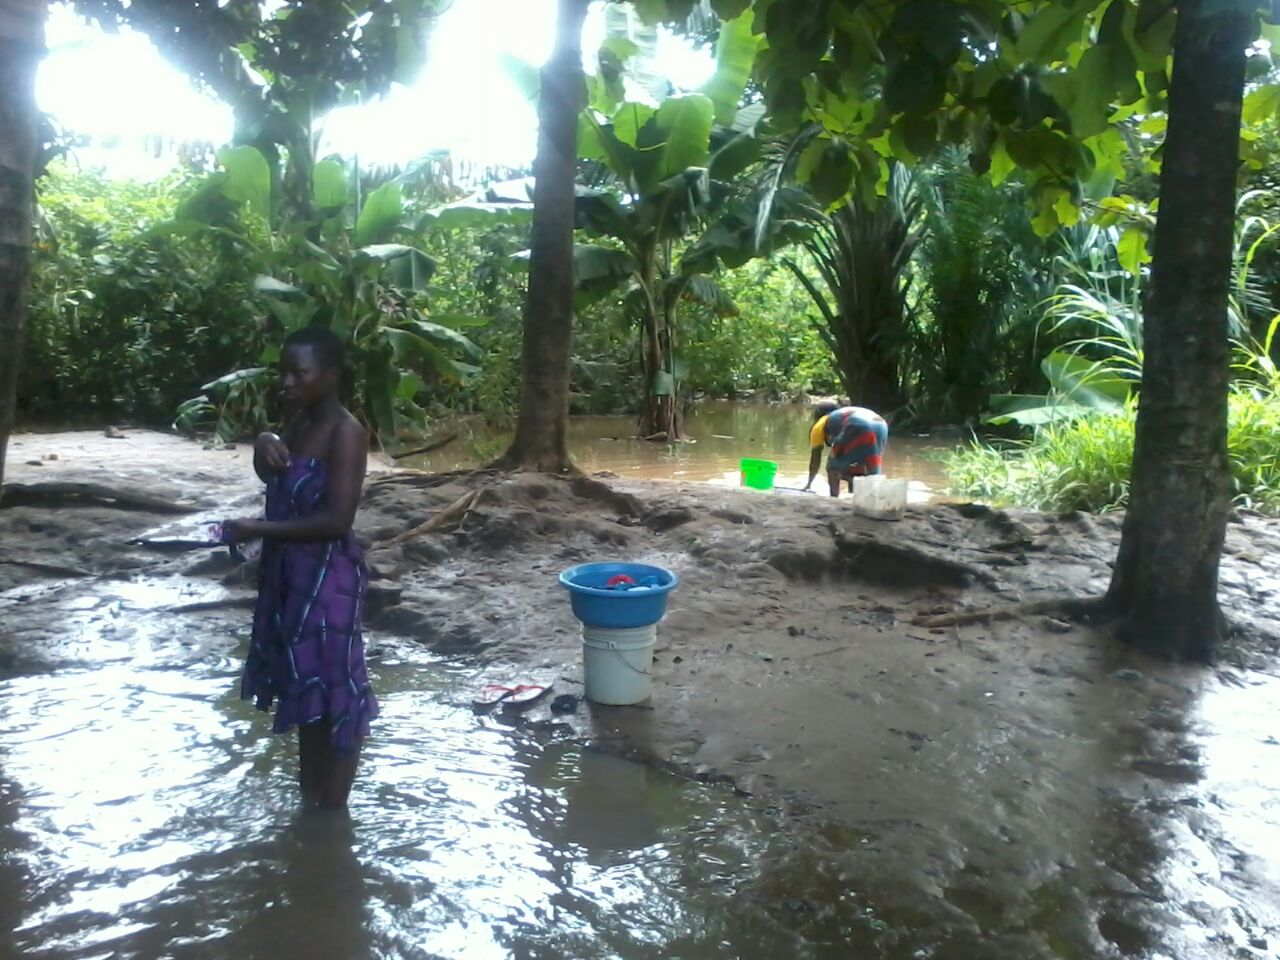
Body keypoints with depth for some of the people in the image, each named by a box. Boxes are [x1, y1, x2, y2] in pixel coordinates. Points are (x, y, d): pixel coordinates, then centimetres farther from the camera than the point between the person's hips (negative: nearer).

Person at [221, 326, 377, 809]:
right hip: (287, 571, 9)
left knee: (333, 693, 1)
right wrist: (264, 444, 0)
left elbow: (337, 520, -23)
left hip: (327, 576, -9)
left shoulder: (345, 432, -17)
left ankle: (332, 814, 14)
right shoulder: (297, 420, 7)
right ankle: (308, 801, 33)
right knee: (302, 688, 18)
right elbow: (274, 479, 22)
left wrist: (259, 529, -20)